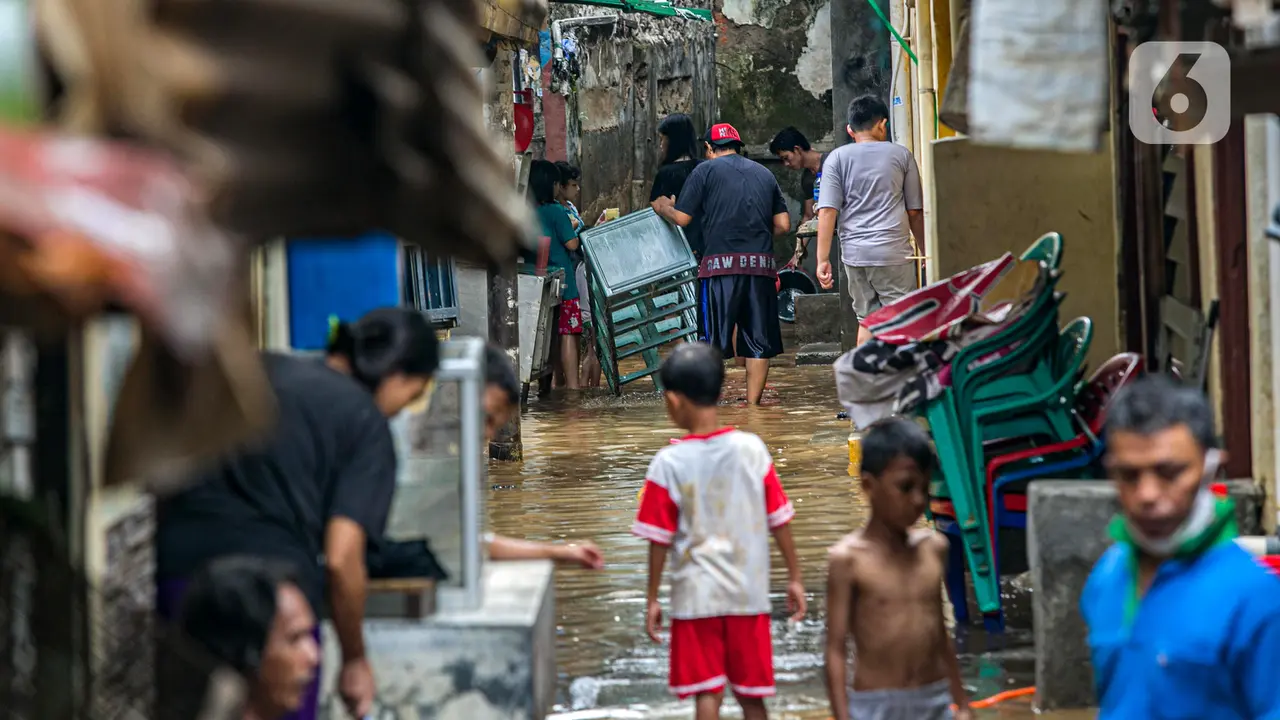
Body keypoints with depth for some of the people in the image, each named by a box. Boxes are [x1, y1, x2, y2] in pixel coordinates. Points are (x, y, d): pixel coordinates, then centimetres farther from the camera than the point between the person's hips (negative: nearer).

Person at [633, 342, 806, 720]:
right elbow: (780, 521, 0)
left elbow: (660, 539, -7)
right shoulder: (752, 450, -5)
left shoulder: (668, 464, -11)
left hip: (696, 598, -2)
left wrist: (652, 599, 3)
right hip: (749, 594, 2)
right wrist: (794, 578, 10)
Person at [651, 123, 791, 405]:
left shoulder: (706, 170, 5)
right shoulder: (764, 174, 19)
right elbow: (783, 224, 15)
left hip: (722, 264, -3)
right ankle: (753, 403, 5)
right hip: (761, 264, 3)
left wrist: (664, 207, 24)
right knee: (759, 340, 6)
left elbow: (682, 218, 4)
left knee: (714, 340, 0)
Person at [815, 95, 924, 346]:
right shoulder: (901, 155, 5)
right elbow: (915, 212, 8)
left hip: (854, 252, 2)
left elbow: (827, 212, -4)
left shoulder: (837, 158, 5)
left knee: (867, 320, 12)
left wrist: (823, 259, -4)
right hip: (893, 250, -2)